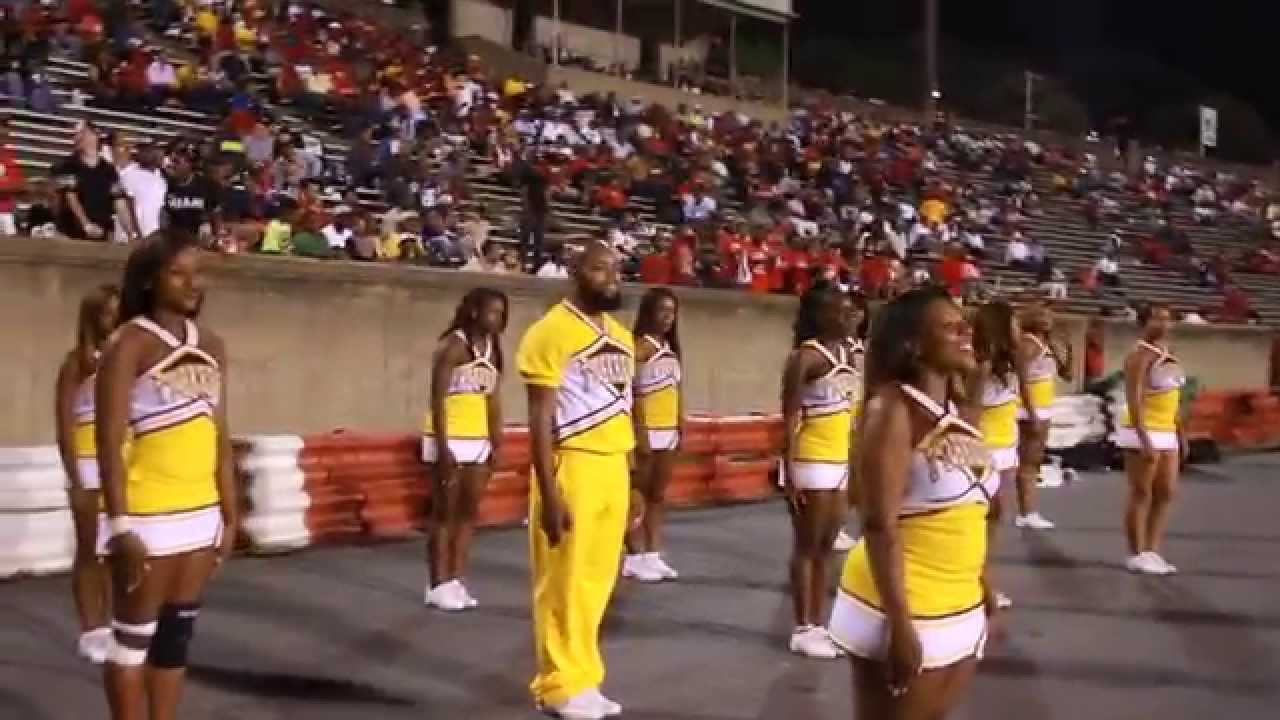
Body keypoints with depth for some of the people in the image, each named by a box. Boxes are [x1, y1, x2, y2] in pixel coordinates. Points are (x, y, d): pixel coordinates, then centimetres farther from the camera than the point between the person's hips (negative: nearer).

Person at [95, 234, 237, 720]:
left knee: (177, 633, 13)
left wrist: (230, 514, 11)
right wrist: (120, 526, -19)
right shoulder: (129, 343, -10)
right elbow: (110, 442, -14)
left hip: (201, 510, 6)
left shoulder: (211, 346, 9)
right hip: (149, 514, -6)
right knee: (134, 639, 4)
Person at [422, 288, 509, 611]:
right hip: (450, 440, -7)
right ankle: (438, 585, 7)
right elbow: (437, 399, -15)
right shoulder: (453, 345, -12)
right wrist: (443, 447, -20)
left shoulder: (492, 348, 10)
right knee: (444, 513, 0)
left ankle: (456, 581, 16)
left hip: (479, 441, 7)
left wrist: (497, 444, 10)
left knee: (469, 512, 8)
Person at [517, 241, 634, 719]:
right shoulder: (552, 331, -11)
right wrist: (548, 493, -18)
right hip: (571, 467, -7)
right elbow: (540, 419, -13)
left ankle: (582, 678, 24)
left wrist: (629, 478, 17)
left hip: (613, 468, 8)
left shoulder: (620, 335, 14)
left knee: (597, 579, 13)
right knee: (564, 582, 2)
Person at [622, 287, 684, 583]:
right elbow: (633, 393, -16)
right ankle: (635, 558, 5)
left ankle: (653, 556, 17)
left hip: (669, 431, 8)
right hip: (647, 430, -8)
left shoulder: (671, 347, 14)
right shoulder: (641, 345, -11)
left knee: (658, 496, 11)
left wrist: (681, 429, 13)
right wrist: (640, 434, -20)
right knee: (638, 495, 0)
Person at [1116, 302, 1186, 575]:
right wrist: (1144, 438, -26)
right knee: (1141, 495, -2)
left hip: (1166, 434, 9)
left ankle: (1152, 551, 18)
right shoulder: (1141, 355, -14)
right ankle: (1137, 555, 6)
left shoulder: (1168, 354, 13)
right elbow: (1134, 399, -21)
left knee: (1165, 494, 10)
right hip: (1143, 433, -9)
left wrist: (1180, 434, 17)